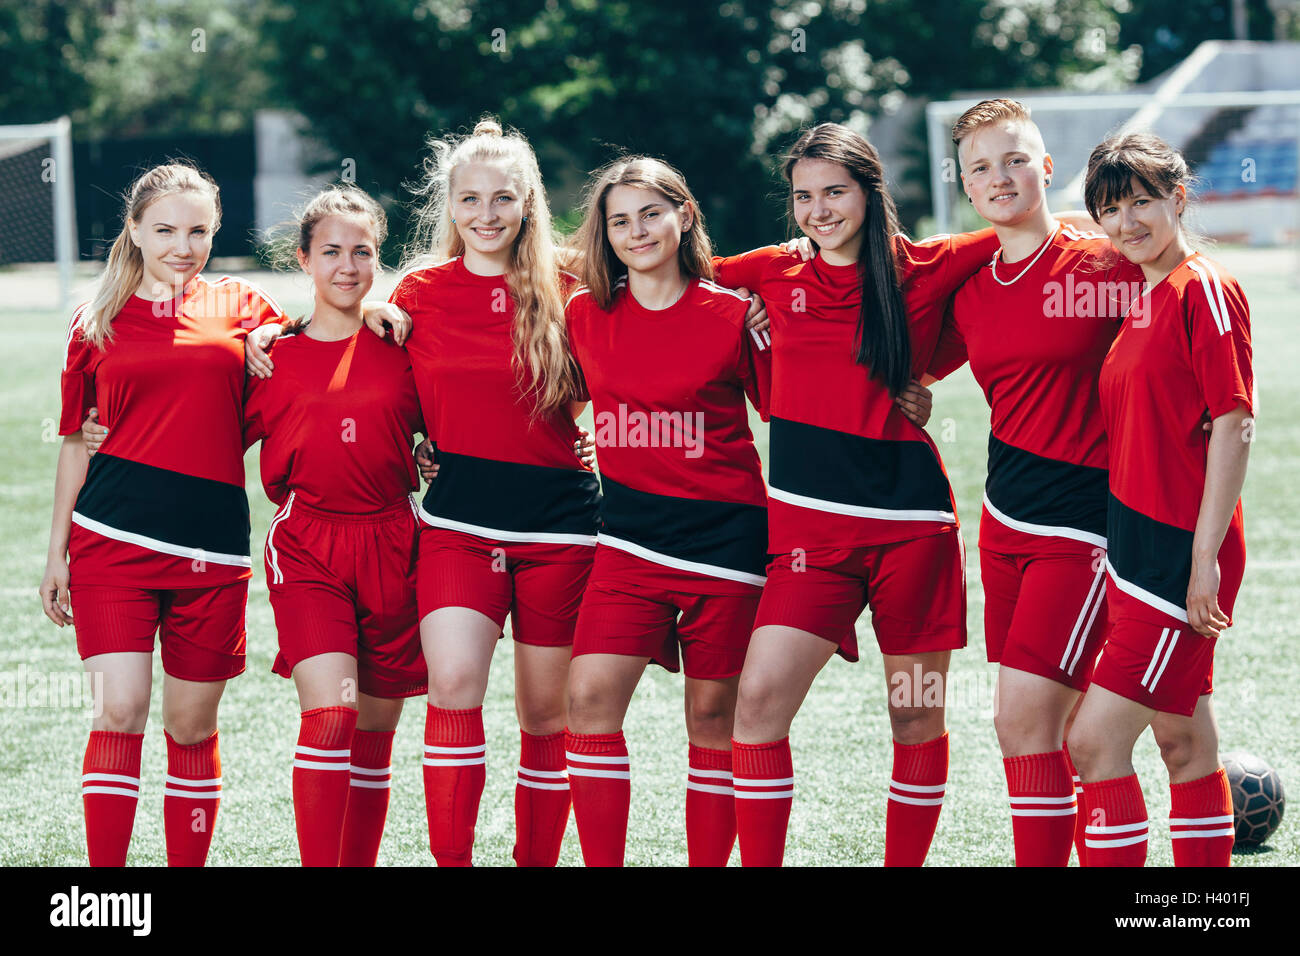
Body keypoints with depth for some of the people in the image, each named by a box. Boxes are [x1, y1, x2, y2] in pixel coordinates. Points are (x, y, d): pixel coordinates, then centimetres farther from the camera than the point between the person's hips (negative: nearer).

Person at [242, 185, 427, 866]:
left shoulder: (402, 345, 6)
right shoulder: (272, 355, 6)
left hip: (390, 548, 2)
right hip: (306, 548, -2)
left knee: (373, 732, 6)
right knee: (329, 714, -18)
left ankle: (360, 862, 17)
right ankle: (319, 864, -17)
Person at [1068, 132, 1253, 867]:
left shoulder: (1205, 290, -12)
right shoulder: (1145, 300, 14)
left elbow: (1234, 424, -16)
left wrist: (1206, 554, -19)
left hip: (1184, 553, -9)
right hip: (1139, 546, 9)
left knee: (1095, 742, -11)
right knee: (1183, 741, 12)